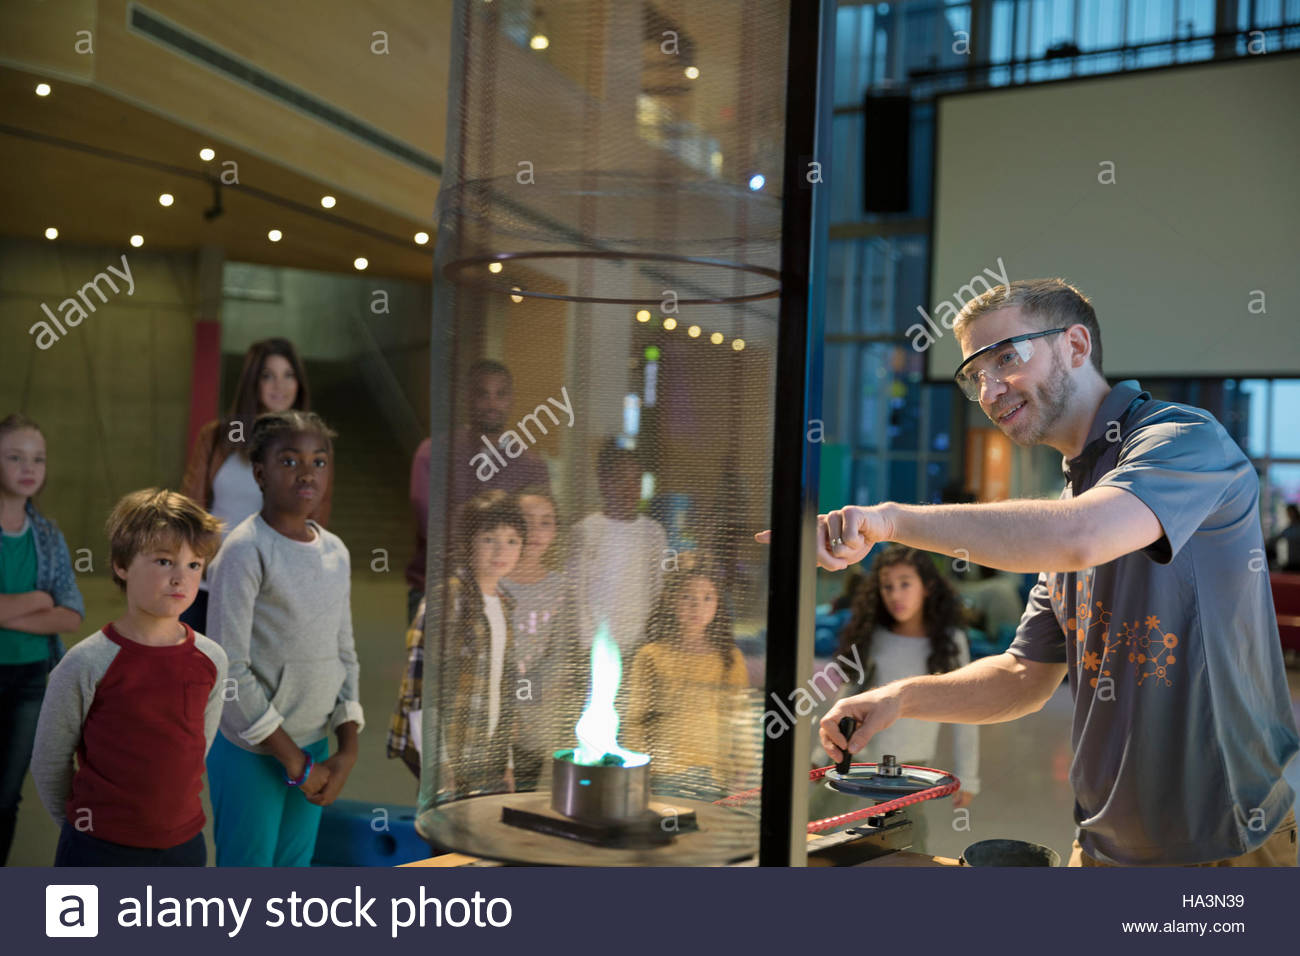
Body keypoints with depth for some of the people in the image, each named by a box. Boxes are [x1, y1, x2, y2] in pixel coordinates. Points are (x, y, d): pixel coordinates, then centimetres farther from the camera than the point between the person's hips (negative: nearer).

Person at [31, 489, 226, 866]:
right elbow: (49, 764, -3)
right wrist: (82, 826, 9)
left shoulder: (211, 661, -4)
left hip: (183, 847, 4)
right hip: (99, 852, -4)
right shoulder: (86, 664, -15)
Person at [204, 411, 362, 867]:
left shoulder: (336, 552, 8)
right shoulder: (245, 550, -13)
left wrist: (348, 747, 2)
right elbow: (229, 667, -16)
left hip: (313, 743, 6)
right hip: (251, 749, -6)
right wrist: (293, 760, -13)